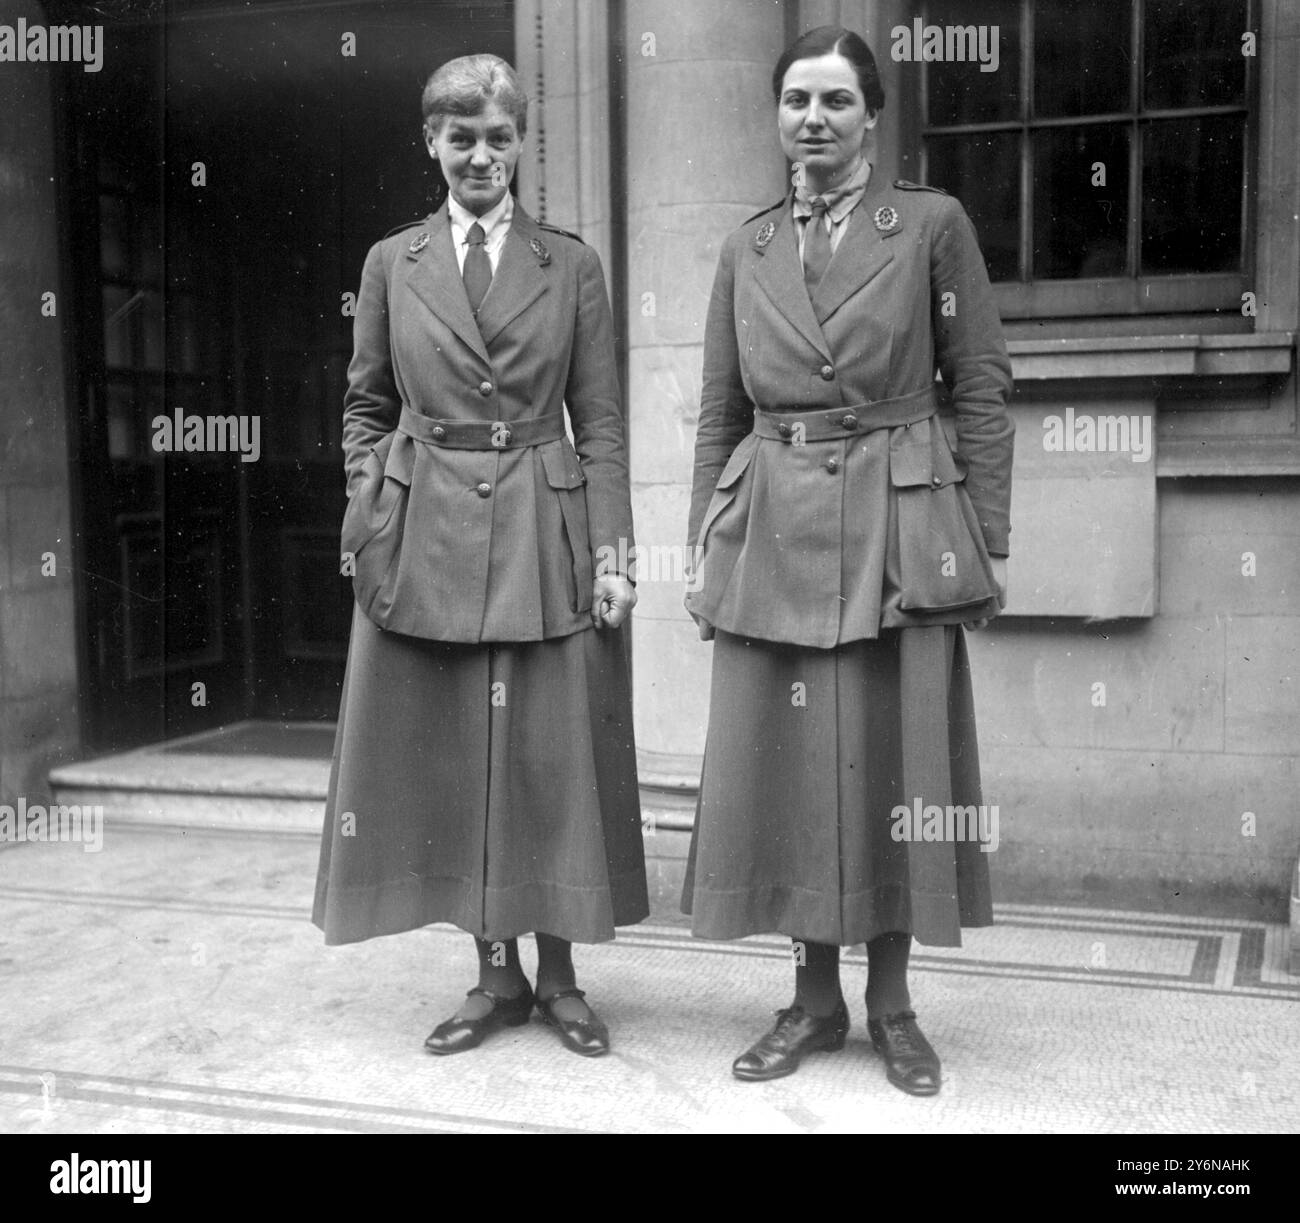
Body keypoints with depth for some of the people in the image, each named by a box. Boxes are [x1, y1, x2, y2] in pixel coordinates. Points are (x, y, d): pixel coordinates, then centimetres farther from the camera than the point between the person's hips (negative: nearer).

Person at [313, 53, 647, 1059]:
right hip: (425, 539, 1)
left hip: (546, 538, -1)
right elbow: (365, 409, 12)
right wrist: (371, 523, -1)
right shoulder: (391, 263, 9)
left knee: (551, 756, 3)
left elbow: (601, 422, 3)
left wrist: (613, 551, -4)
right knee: (452, 757, 5)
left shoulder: (572, 266, 6)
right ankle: (496, 975, 20)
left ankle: (558, 975, 18)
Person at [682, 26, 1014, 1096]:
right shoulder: (748, 250, 12)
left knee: (895, 765, 3)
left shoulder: (933, 224, 2)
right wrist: (704, 548, 8)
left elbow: (983, 391, 1)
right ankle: (814, 998, 21)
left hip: (900, 531, -3)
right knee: (786, 766, 5)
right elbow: (721, 414, 13)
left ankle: (891, 1003, 19)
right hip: (773, 535, 3)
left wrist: (989, 542, -3)